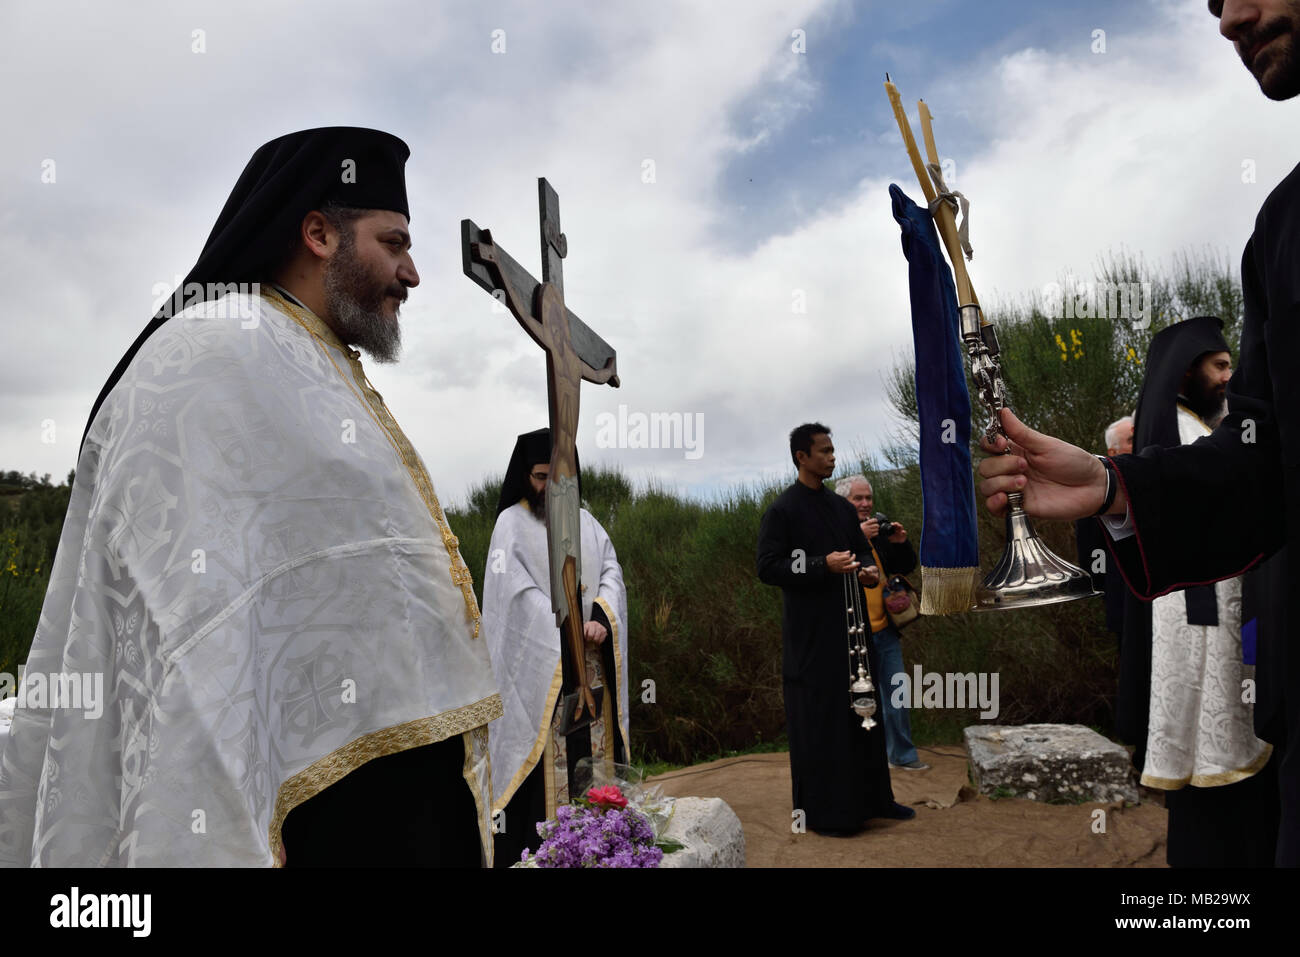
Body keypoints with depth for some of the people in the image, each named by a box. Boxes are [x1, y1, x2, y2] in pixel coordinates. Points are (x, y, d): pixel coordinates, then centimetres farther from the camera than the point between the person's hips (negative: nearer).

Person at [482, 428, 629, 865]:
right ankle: (533, 855, 0)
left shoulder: (585, 520, 15)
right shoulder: (511, 524, 0)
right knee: (543, 761, -6)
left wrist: (602, 619, -12)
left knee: (593, 756, 6)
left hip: (595, 667, 5)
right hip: (540, 667, -5)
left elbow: (611, 572, 7)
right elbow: (517, 591, -10)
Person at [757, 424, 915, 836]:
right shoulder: (781, 510, -8)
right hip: (810, 632, -7)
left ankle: (872, 798, 25)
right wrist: (823, 566, -22)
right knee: (818, 720, -1)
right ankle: (822, 810, 9)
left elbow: (862, 552, 20)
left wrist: (869, 572, -4)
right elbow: (767, 567, -13)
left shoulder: (842, 507, 11)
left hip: (851, 625, 7)